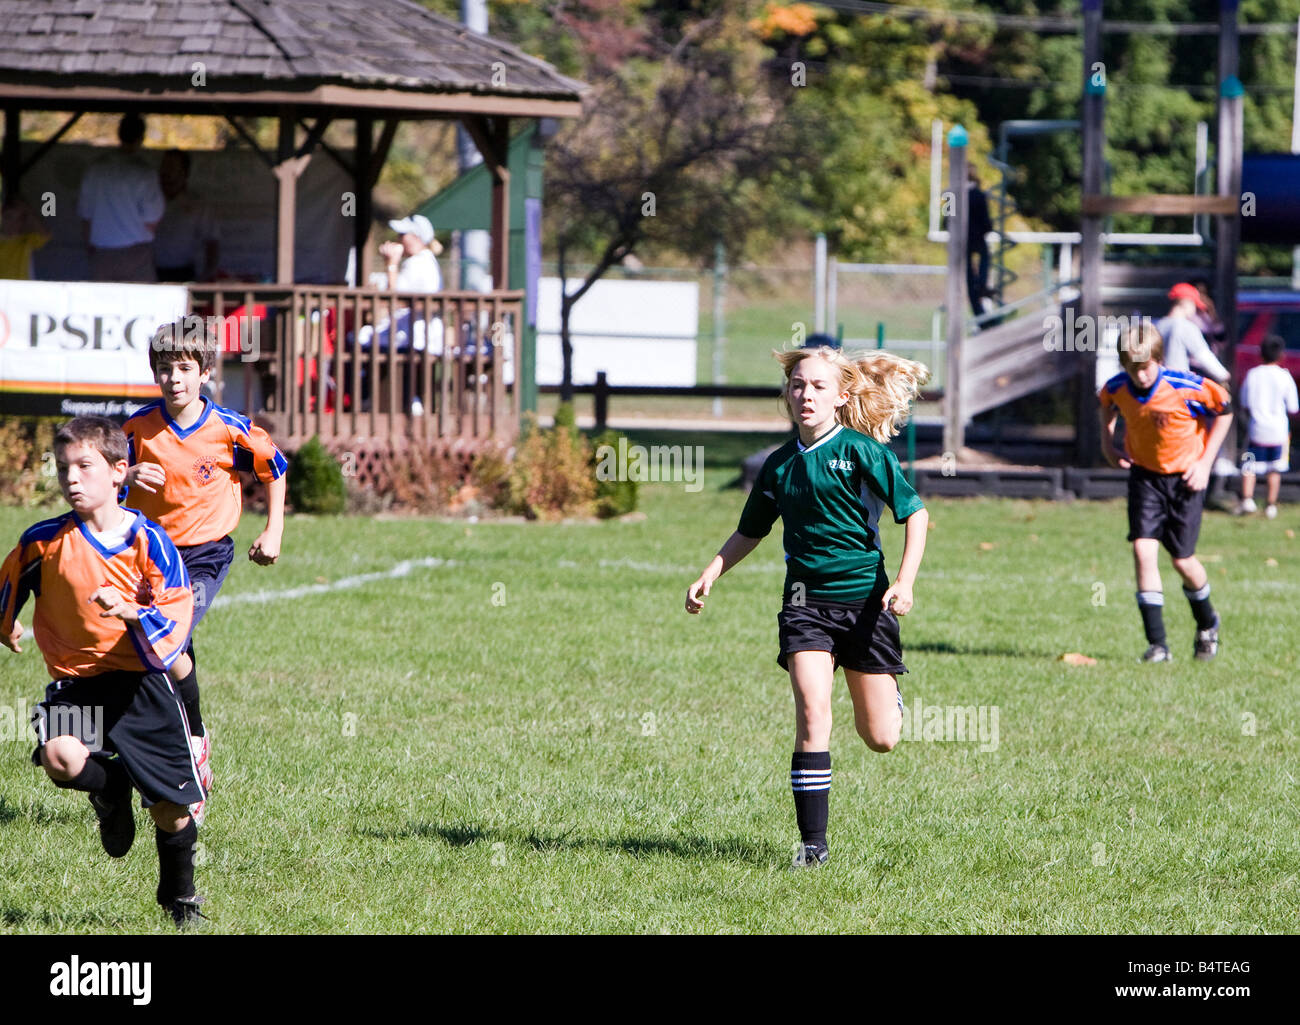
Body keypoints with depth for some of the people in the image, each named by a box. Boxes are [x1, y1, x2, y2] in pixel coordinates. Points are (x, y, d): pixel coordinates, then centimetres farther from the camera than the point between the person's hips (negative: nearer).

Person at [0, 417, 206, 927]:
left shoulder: (148, 541, -8)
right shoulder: (46, 540, -5)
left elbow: (175, 620, -12)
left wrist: (132, 612, -32)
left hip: (141, 681, 0)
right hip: (75, 682, 0)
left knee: (171, 811, 1)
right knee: (59, 759, -32)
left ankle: (179, 894, 33)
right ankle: (110, 792, 6)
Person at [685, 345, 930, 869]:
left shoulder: (863, 451, -6)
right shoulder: (780, 464, 7)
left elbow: (915, 513, -4)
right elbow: (750, 532, 21)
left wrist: (904, 580, -15)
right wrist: (709, 576, 9)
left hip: (865, 599, -2)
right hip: (806, 602, 2)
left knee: (879, 738, 6)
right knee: (812, 714, -17)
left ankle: (888, 694, 45)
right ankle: (813, 843, -14)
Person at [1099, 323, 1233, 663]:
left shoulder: (1185, 387, -25)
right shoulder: (1117, 388, -13)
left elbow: (1223, 410, -8)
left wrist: (1205, 462, -10)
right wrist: (1108, 443, 3)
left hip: (1185, 477, -3)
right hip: (1144, 475, 3)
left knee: (1182, 559, 2)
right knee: (1143, 549, -15)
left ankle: (1207, 624, 34)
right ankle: (1157, 644, -11)